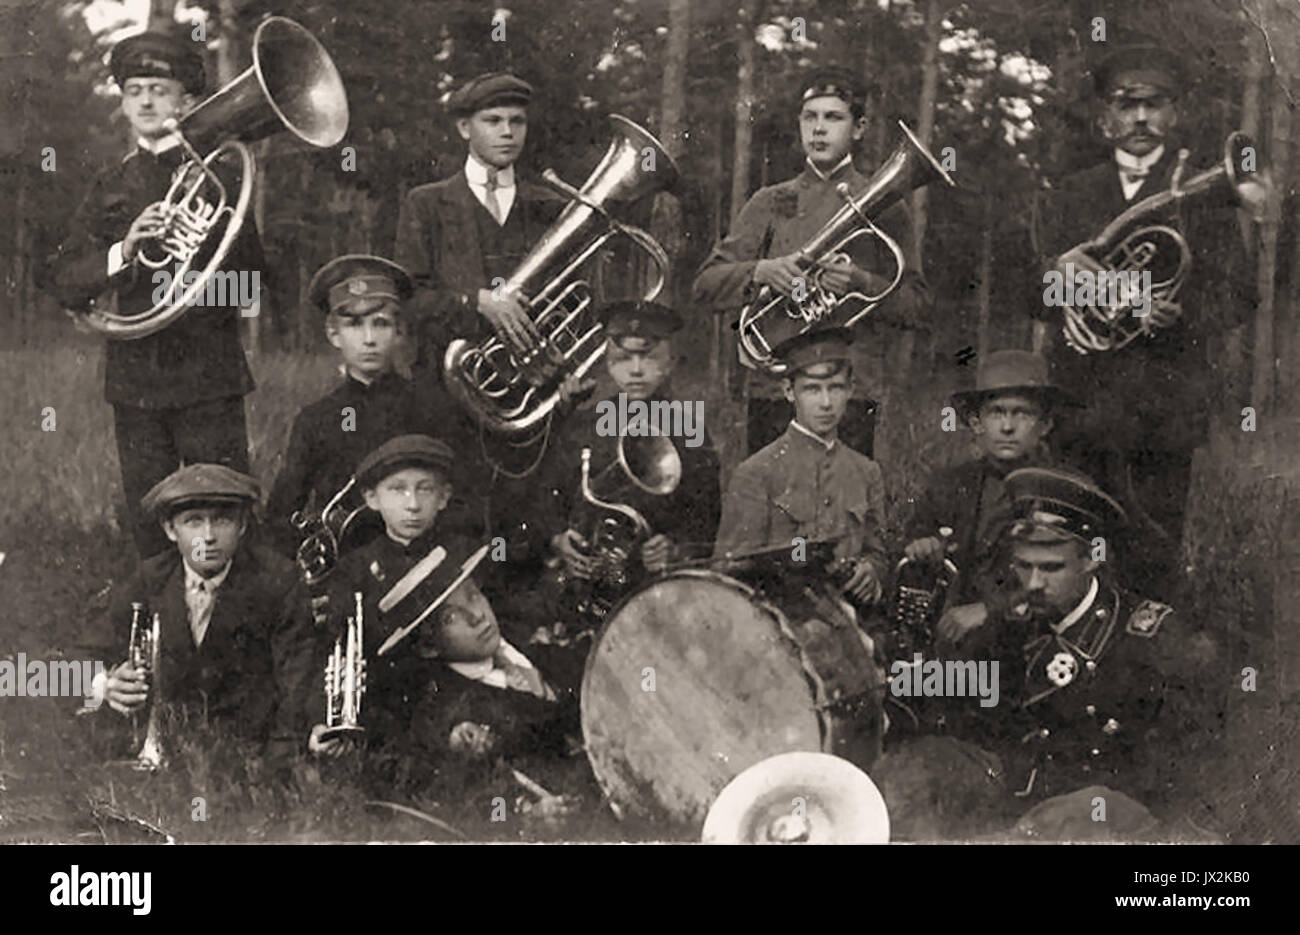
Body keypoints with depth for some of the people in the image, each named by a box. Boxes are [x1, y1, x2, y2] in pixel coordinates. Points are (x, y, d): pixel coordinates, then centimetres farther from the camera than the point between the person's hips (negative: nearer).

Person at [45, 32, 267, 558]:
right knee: (150, 530, 6)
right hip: (134, 379, 3)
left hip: (208, 376, -3)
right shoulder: (110, 189, 14)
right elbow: (63, 282, 4)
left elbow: (254, 290, 4)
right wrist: (122, 252, -12)